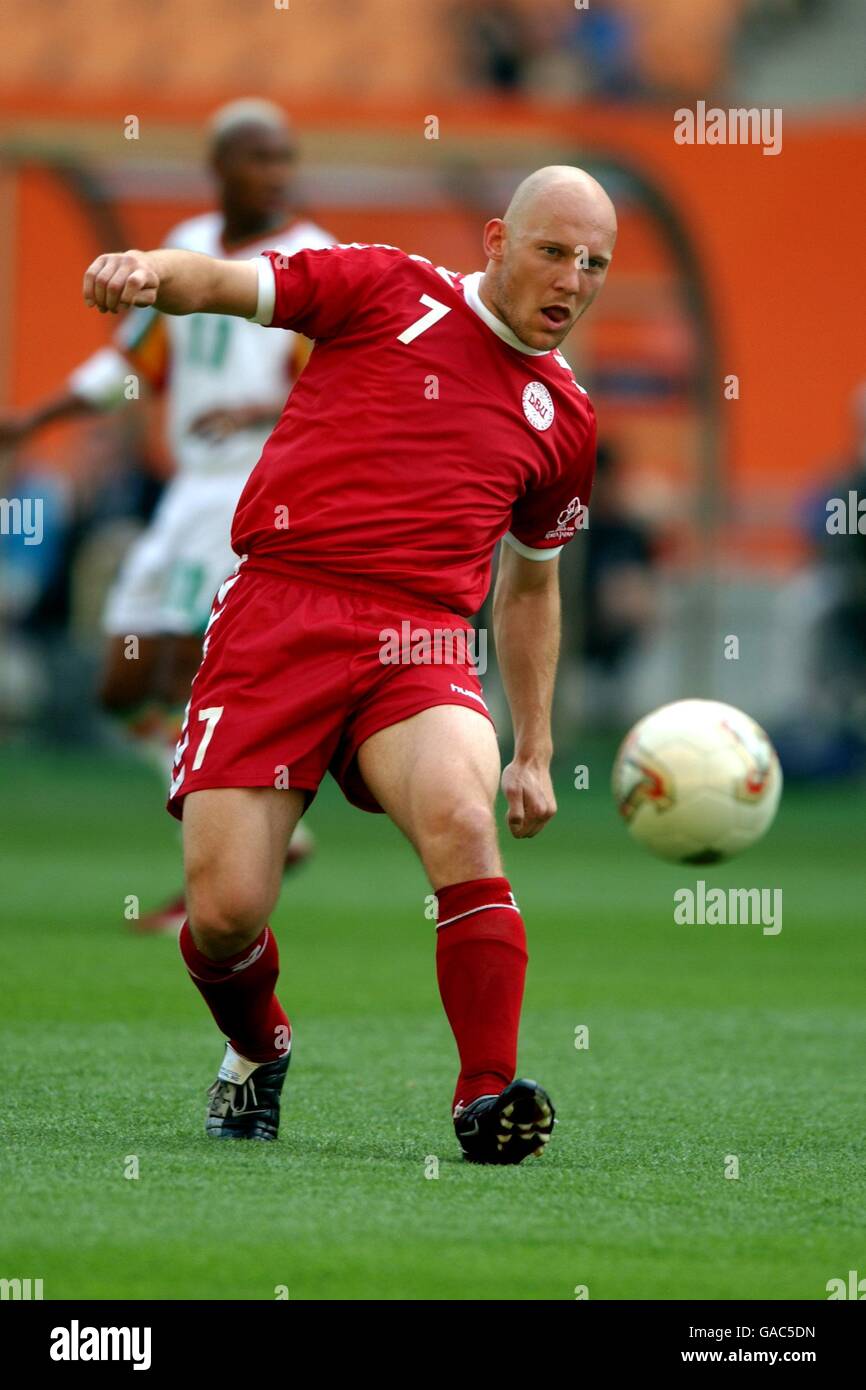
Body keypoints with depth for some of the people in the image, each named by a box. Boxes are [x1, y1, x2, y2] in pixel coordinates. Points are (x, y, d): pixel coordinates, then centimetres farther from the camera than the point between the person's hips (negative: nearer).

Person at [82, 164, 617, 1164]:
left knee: (460, 818, -31)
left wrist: (535, 753, 27)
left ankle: (490, 1096, -30)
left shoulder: (565, 416, 19)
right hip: (277, 608, -2)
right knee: (224, 913, -9)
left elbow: (530, 585, 30)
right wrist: (150, 272, -19)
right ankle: (255, 1050, 26)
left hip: (420, 640, 2)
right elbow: (224, 284, 5)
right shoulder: (389, 289, 9)